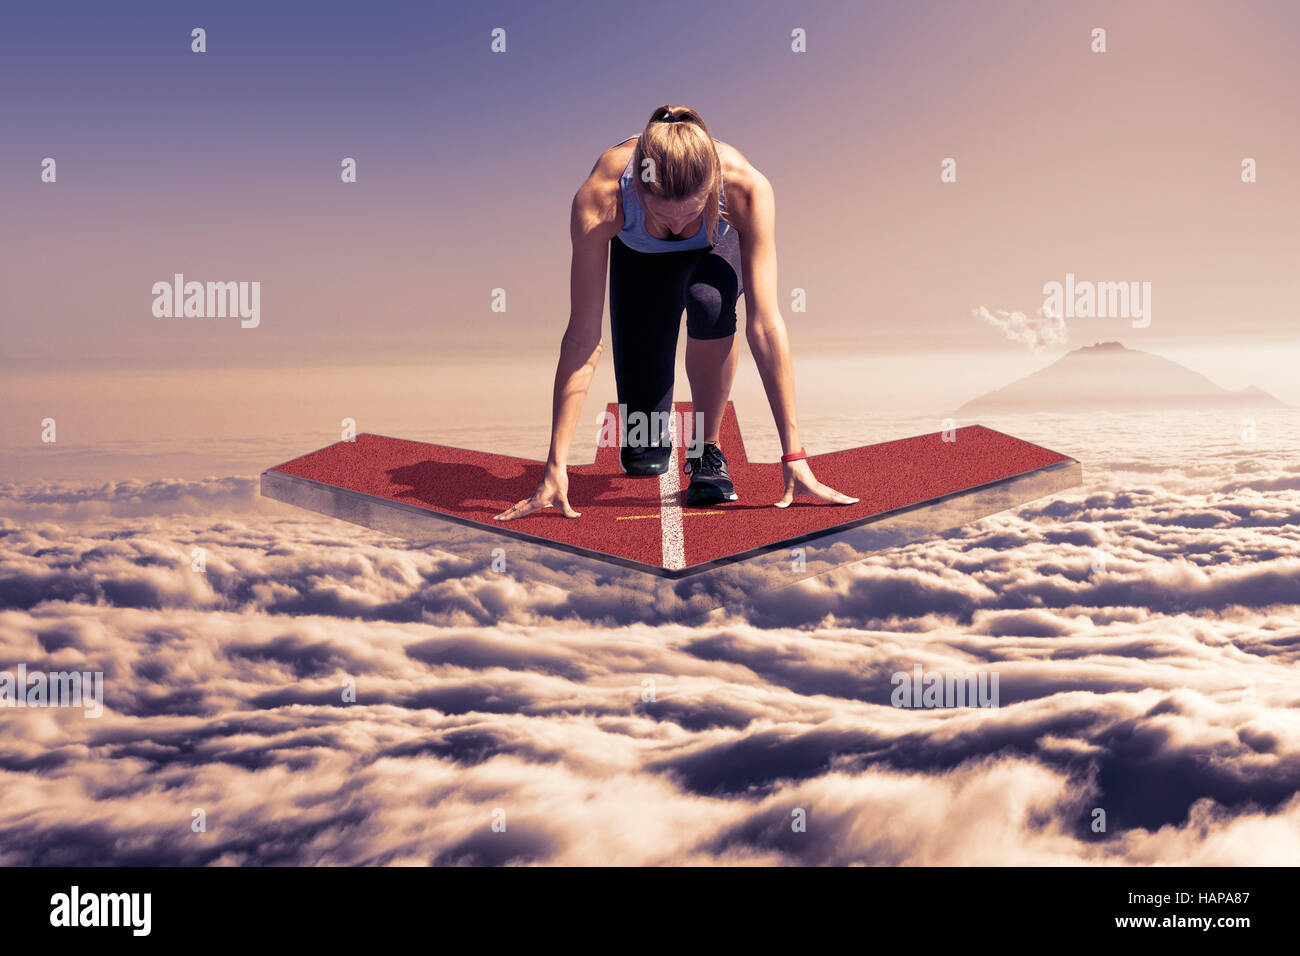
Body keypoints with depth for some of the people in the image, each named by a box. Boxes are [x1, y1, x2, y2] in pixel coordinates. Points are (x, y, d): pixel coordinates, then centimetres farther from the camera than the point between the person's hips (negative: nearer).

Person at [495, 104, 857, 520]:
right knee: (643, 457, -8)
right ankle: (657, 436, 31)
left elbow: (765, 324, -41)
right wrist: (555, 467, -40)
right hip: (641, 259, 0)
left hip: (717, 252, 0)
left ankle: (707, 448, -16)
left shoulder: (747, 188, -41)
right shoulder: (599, 198, -40)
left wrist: (794, 456, -42)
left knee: (710, 299, -40)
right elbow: (582, 337, -39)